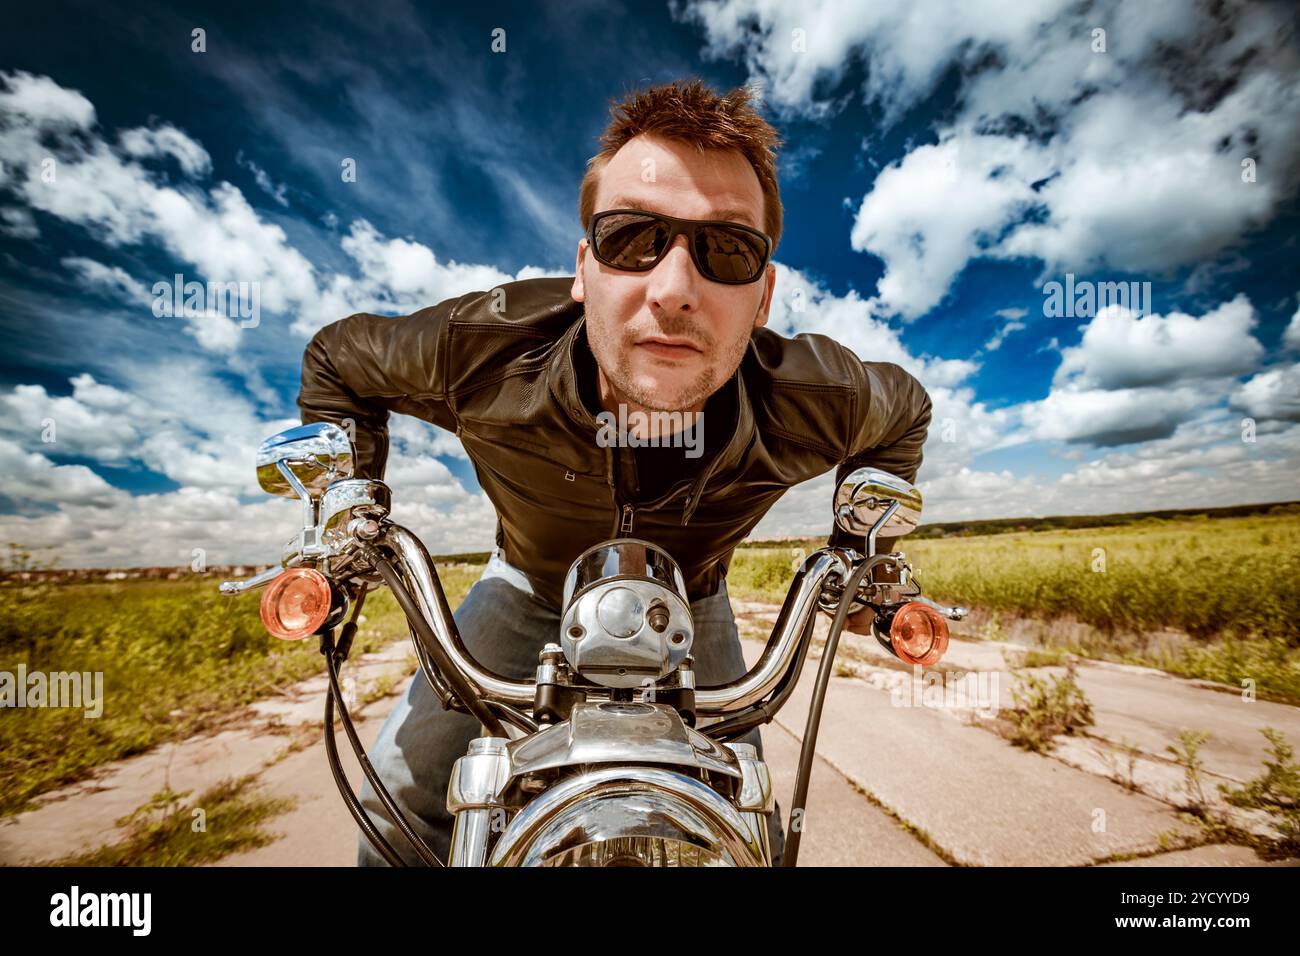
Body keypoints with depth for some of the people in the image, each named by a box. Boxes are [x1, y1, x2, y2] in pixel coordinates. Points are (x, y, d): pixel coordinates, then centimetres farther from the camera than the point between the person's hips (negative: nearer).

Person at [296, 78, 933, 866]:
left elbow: (904, 409, -4)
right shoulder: (479, 349, -32)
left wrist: (860, 552, -4)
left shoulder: (819, 403, -30)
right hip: (530, 591, 0)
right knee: (401, 793, -3)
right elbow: (340, 358, -9)